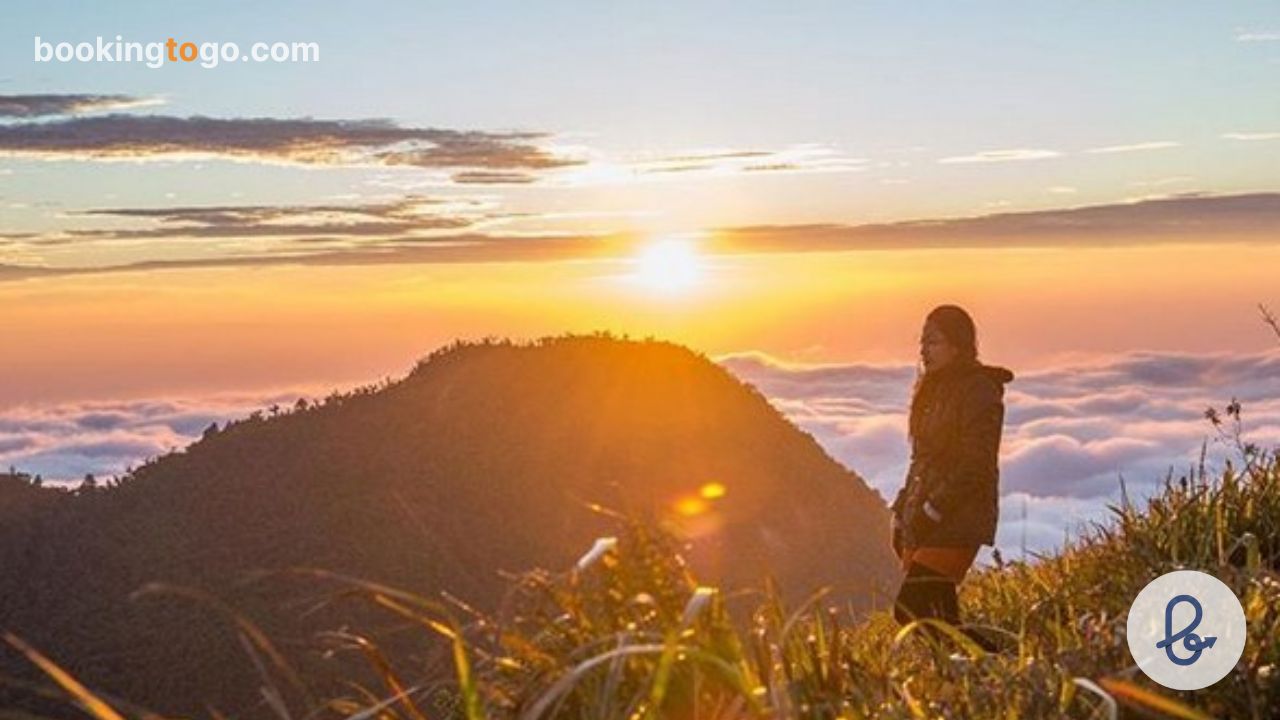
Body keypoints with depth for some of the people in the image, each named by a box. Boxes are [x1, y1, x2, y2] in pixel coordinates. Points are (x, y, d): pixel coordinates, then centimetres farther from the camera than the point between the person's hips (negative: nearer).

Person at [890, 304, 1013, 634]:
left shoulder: (979, 391, -10)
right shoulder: (933, 389, 17)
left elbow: (976, 467, -16)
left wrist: (933, 511, -18)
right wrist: (901, 513, 15)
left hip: (957, 522, -9)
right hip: (922, 522, 9)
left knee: (910, 609, -17)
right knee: (939, 617, 6)